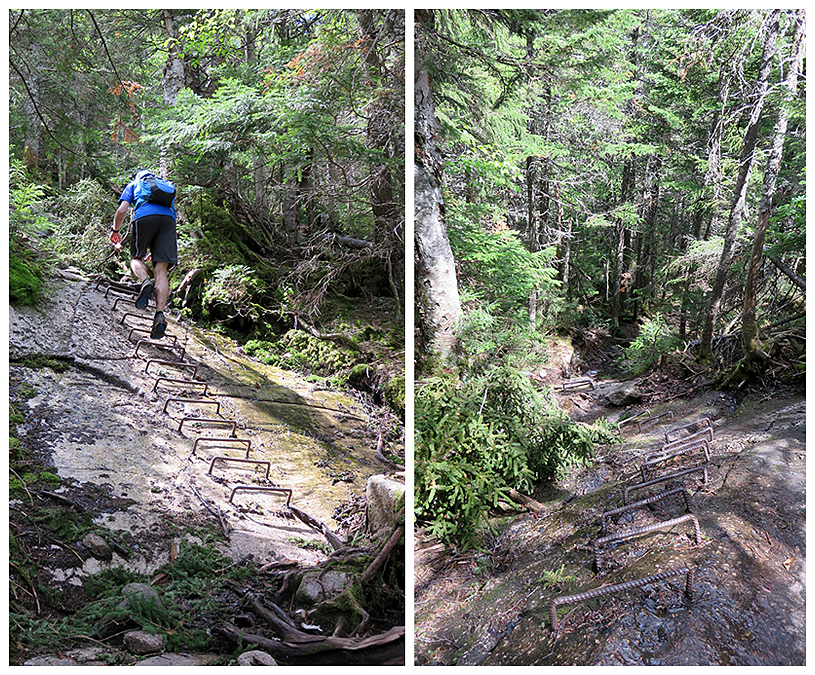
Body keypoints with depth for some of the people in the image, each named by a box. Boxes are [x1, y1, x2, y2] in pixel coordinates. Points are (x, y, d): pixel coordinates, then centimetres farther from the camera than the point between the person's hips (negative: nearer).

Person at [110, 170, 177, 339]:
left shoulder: (133, 184, 29)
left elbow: (122, 211, 14)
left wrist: (115, 231, 31)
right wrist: (155, 248, 43)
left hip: (144, 217, -2)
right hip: (169, 218, 2)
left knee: (136, 257, 16)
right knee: (161, 269, -4)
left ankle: (145, 281, -18)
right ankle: (160, 315, -18)